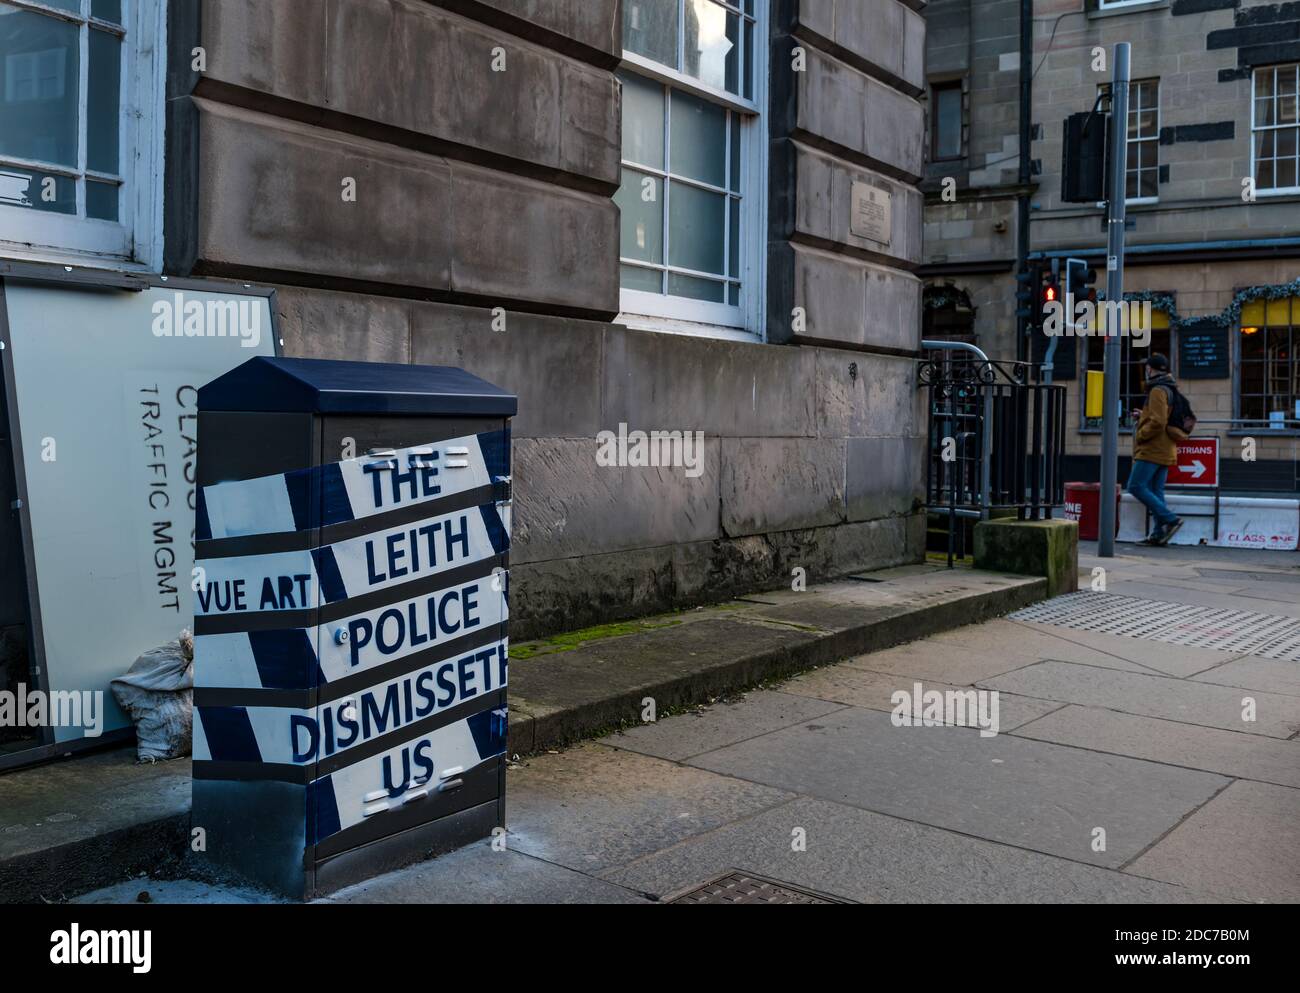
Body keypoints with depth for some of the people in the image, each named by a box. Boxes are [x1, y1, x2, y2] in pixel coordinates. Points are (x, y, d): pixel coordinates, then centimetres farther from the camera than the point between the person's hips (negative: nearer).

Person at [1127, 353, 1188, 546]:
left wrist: (1140, 435, -10)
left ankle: (1170, 519, -15)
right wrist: (1143, 415, 19)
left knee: (1136, 486, -10)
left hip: (1152, 450, -10)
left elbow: (1158, 422, -22)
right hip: (1165, 450, 10)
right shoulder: (1170, 391, 19)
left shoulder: (1158, 391, -13)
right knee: (1156, 491, 7)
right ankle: (1159, 533, 4)